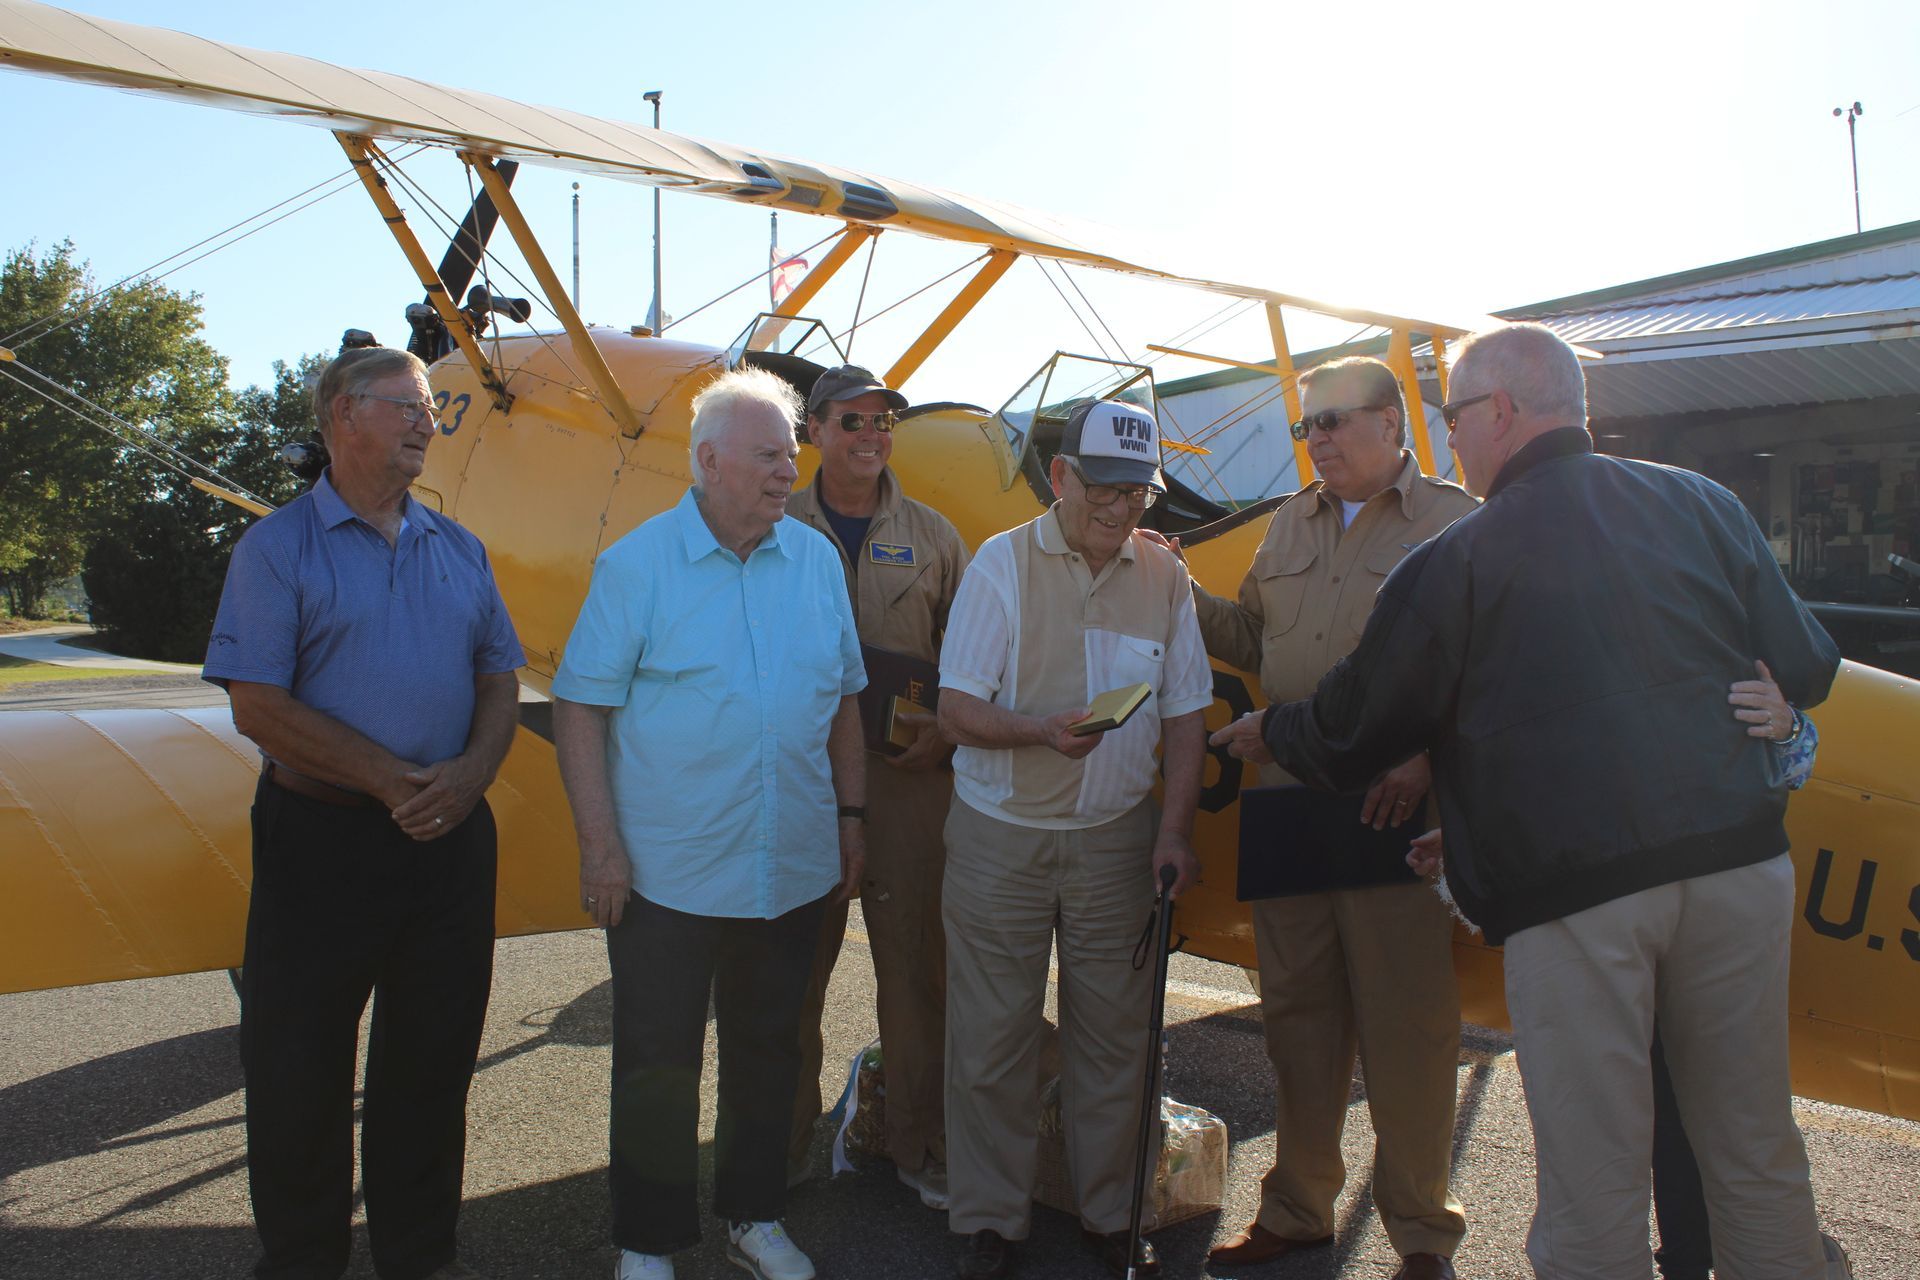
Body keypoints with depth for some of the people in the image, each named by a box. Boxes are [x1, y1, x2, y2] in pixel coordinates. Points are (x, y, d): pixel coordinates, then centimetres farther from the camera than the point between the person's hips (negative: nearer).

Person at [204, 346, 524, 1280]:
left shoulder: (458, 549, 11)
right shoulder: (279, 547, -4)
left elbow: (500, 681, 11)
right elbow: (258, 704, -11)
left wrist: (469, 773, -9)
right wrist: (391, 780, -14)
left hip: (449, 836, 4)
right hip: (323, 840, -4)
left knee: (433, 1054, 13)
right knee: (299, 1062, 8)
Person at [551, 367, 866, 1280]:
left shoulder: (817, 560, 4)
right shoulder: (638, 563, -7)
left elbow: (844, 697, 12)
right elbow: (581, 704, -8)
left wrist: (850, 816, 9)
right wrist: (600, 842, -13)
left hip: (793, 868, 4)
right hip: (666, 872, -4)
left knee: (767, 1050, 17)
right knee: (658, 1062, 7)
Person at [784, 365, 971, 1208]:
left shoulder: (932, 536, 8)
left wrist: (947, 734, -6)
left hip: (910, 772, 1)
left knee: (914, 963, 6)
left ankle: (920, 1146, 21)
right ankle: (786, 1142, 23)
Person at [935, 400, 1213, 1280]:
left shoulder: (1164, 576, 2)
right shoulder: (1003, 563, -6)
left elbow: (1184, 714, 8)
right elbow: (957, 711, -9)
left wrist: (1175, 826, -2)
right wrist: (1041, 730, -27)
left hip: (1117, 839, 2)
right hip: (1001, 836, -2)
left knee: (1113, 1035, 9)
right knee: (992, 1040, 5)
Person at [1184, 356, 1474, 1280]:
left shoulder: (1453, 523, -2)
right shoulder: (1291, 527, 17)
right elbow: (1254, 641, 21)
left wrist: (1422, 761, -22)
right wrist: (1180, 590, 8)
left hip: (1394, 813, -5)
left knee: (1404, 1024, 1)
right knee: (1297, 1013, 13)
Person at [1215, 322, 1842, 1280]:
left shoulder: (1456, 561, -1)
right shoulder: (1701, 504, 9)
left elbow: (1354, 727, 6)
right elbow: (1803, 670, 11)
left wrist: (1270, 732, 26)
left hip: (1575, 889, -4)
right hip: (1737, 861, 5)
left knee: (1591, 1185, 5)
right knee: (1755, 1160, 17)